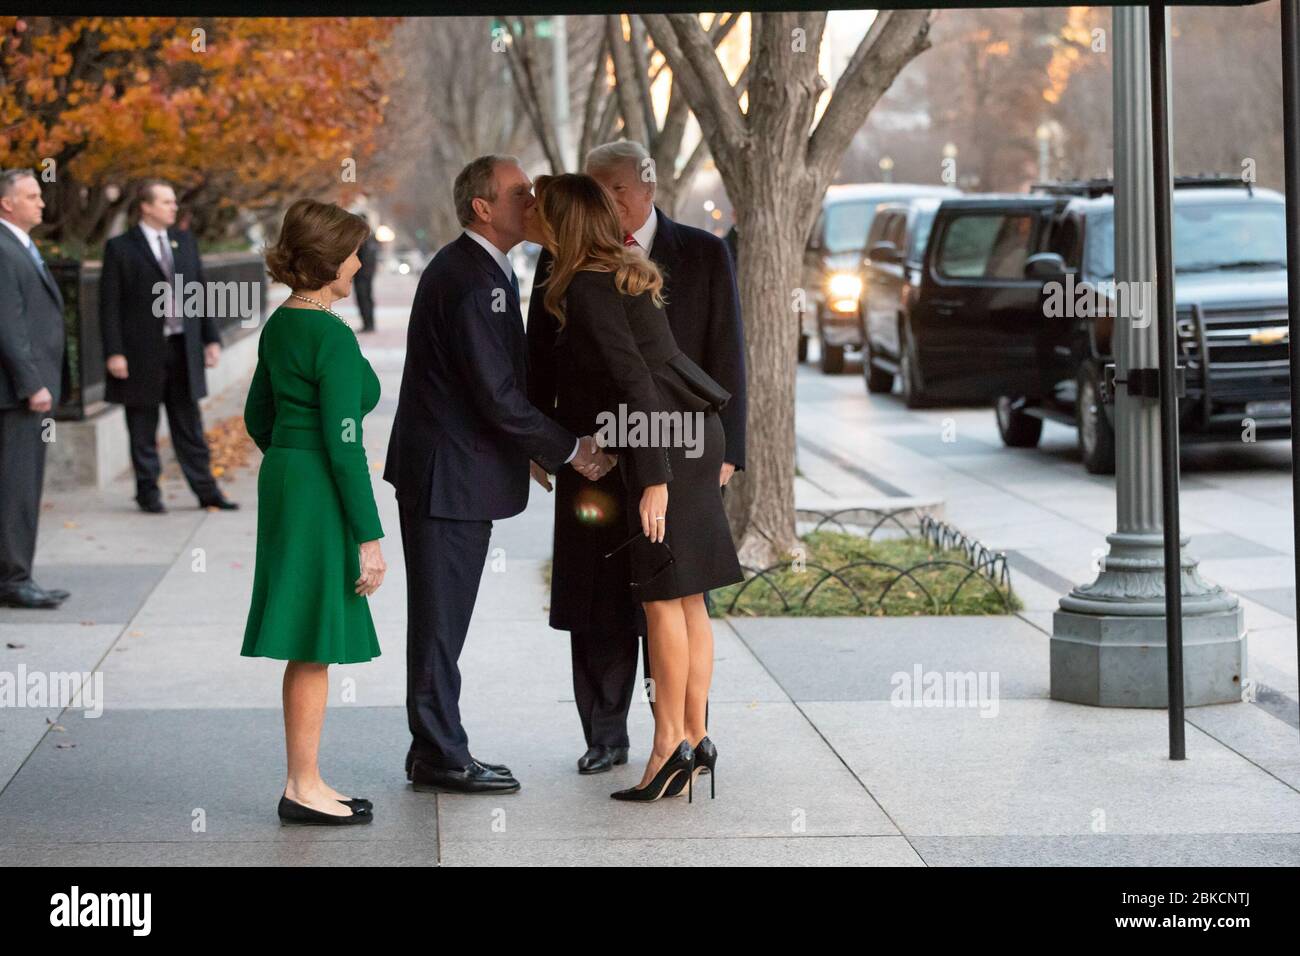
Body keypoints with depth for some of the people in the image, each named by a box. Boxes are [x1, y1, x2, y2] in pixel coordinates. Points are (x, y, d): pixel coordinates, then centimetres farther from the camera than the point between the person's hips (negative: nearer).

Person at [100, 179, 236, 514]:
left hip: (183, 348, 4)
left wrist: (211, 338, 7)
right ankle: (148, 492, 14)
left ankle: (206, 489, 11)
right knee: (143, 429, 5)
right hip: (143, 351, -4)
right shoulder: (120, 248, -4)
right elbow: (109, 304, -6)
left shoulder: (185, 241, 11)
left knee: (189, 425, 8)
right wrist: (113, 353, -12)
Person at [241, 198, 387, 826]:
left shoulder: (280, 325, 9)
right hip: (322, 498, -9)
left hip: (282, 477, 9)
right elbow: (344, 444, -19)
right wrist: (370, 537, -16)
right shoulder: (333, 337, -17)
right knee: (316, 647, -1)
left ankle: (307, 782, 20)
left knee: (309, 650, 14)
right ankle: (303, 790, 5)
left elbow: (258, 416, 18)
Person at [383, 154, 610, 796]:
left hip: (448, 471, 11)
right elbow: (497, 396, -22)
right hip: (450, 474, -11)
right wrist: (569, 449, -12)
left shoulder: (470, 268, 13)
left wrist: (543, 447, 14)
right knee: (440, 618, -2)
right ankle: (441, 757, 5)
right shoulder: (473, 280, -20)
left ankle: (435, 751, 23)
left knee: (441, 618, 15)